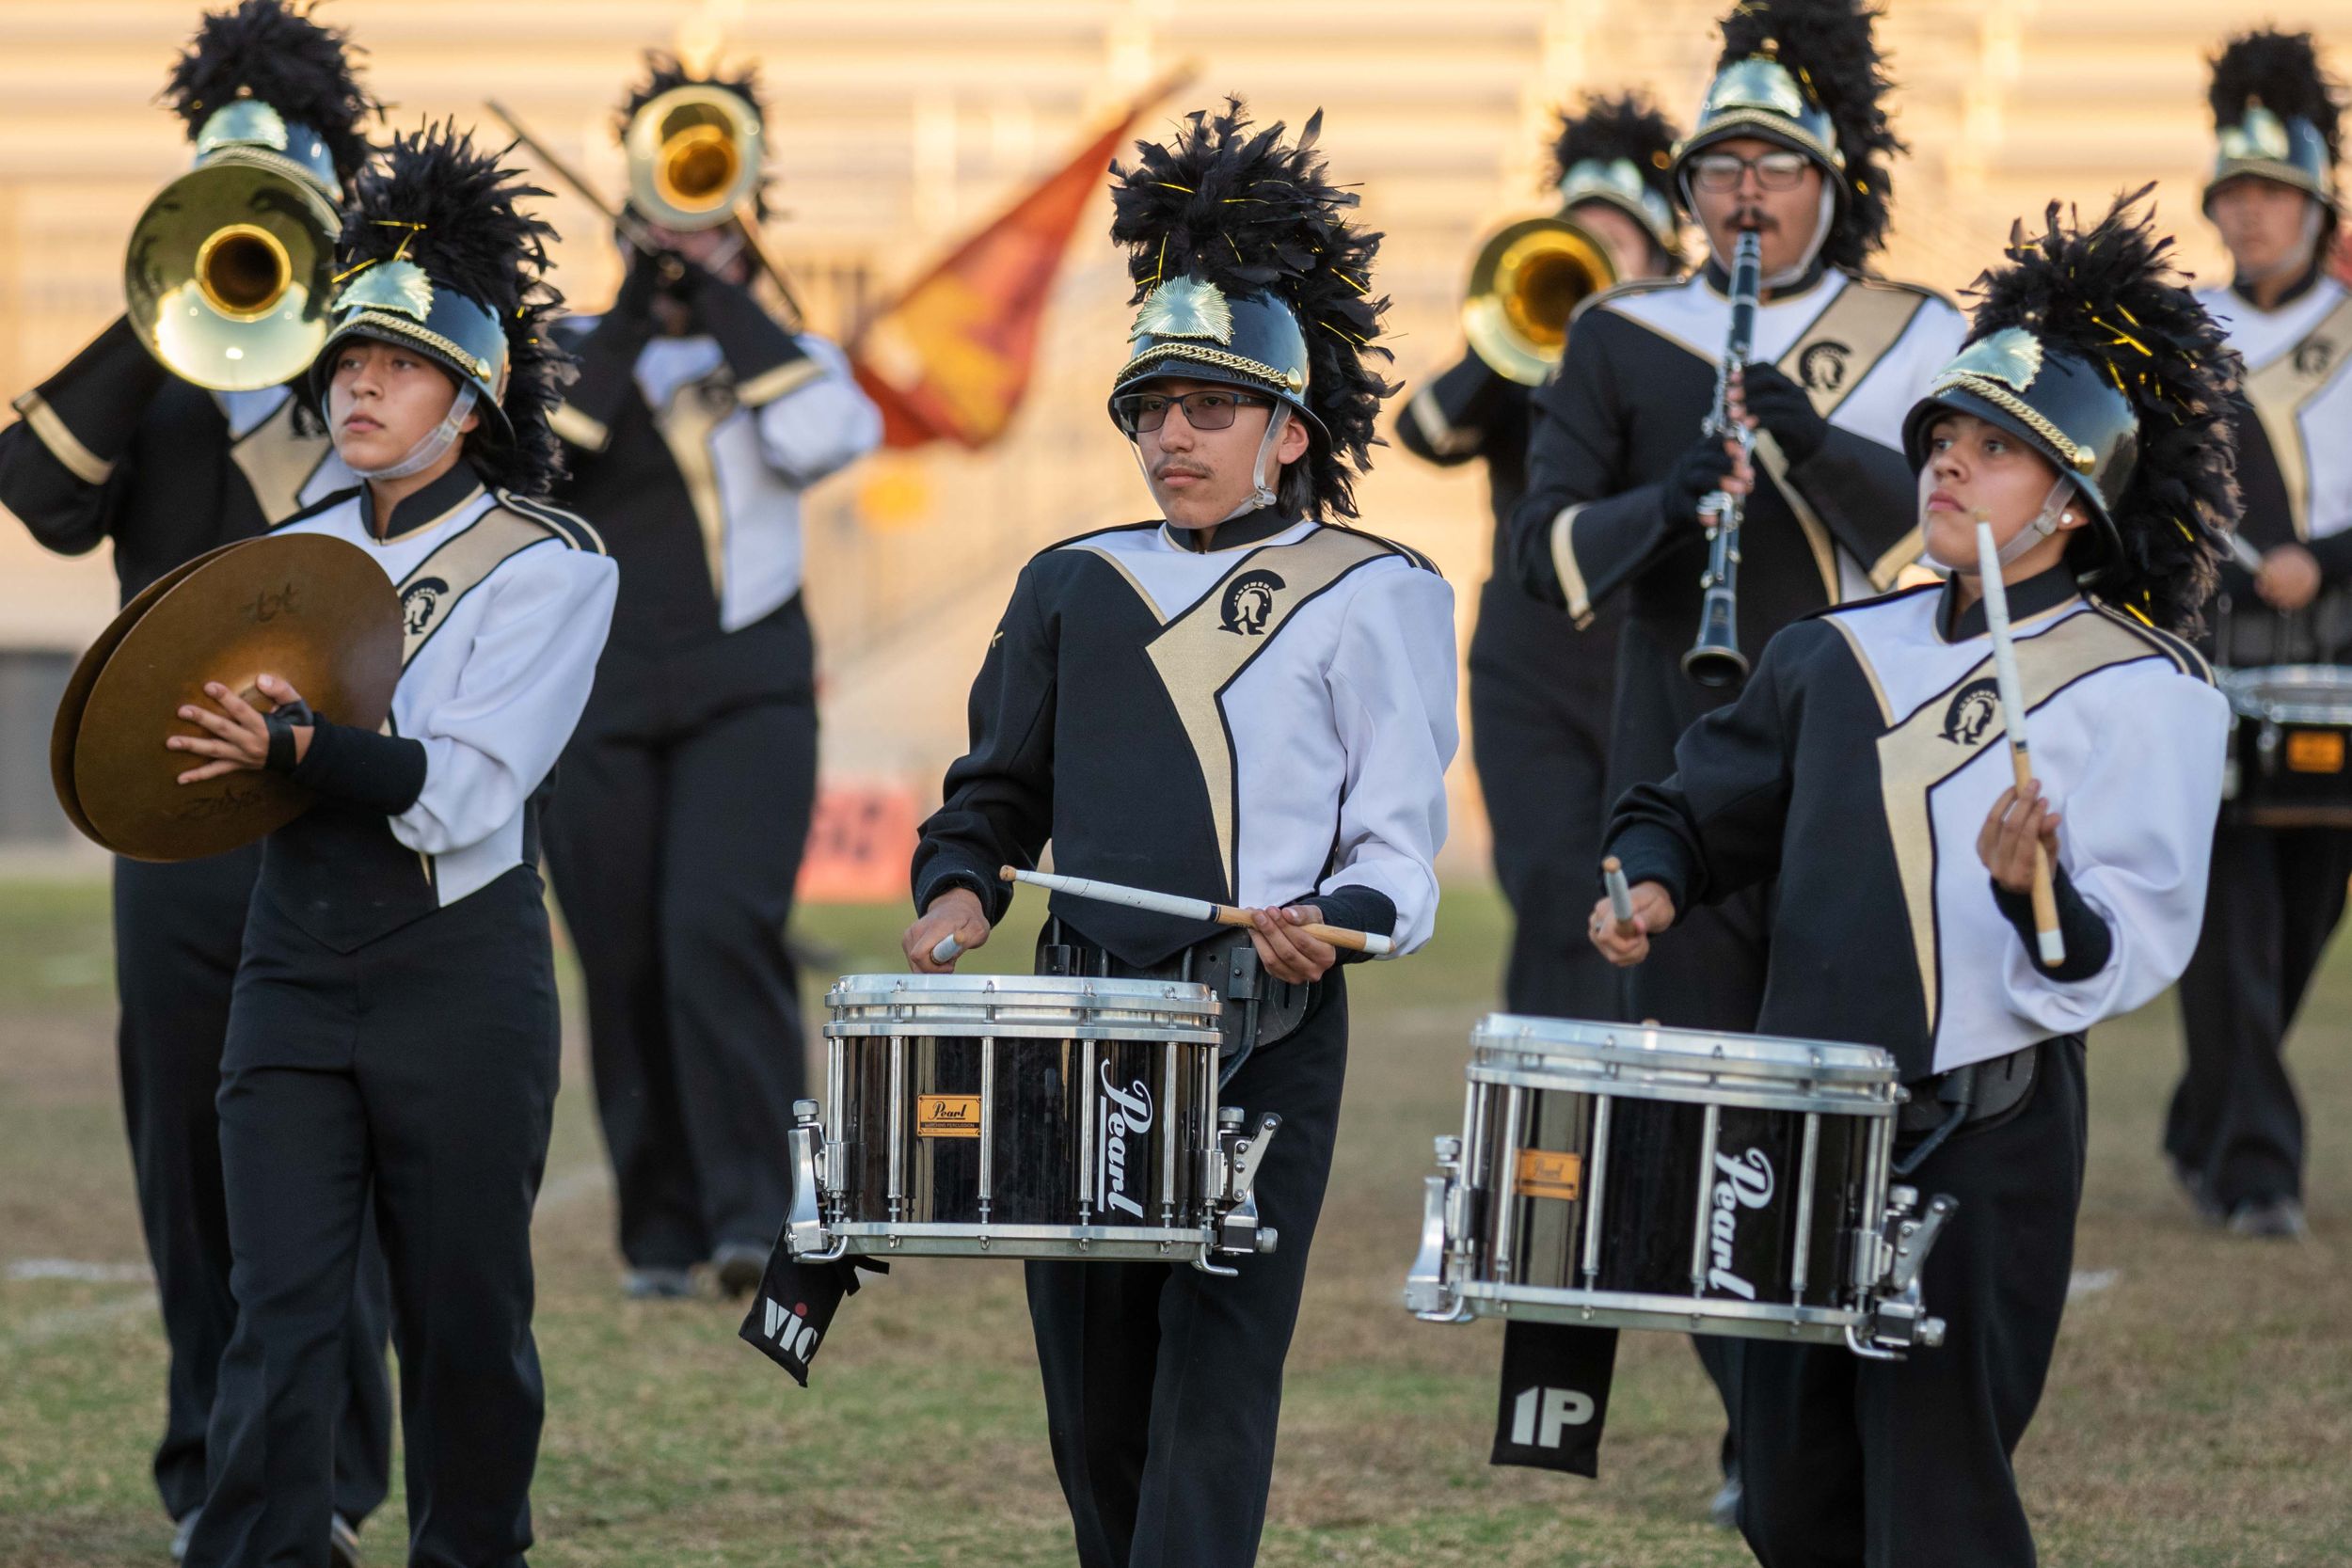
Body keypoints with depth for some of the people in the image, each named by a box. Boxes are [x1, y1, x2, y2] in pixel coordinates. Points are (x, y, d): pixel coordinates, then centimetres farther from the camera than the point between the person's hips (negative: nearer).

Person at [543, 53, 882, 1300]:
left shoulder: (788, 357, 12)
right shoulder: (575, 353, 13)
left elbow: (830, 440, -10)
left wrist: (726, 308, -7)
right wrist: (630, 317, -8)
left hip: (748, 692, -1)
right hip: (599, 700, 2)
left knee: (723, 929, -19)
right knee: (627, 968, 1)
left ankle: (753, 1214, -20)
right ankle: (661, 1233, 11)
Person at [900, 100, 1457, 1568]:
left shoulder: (1378, 598, 1)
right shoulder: (1072, 587, 13)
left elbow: (1402, 844, -1)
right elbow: (998, 786, 20)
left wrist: (1336, 923, -22)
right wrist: (959, 889, -1)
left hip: (1265, 1034, -5)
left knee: (1213, 1386, -12)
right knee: (1094, 1397, 8)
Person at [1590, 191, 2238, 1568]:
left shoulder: (2148, 693, -7)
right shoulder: (1844, 656, 10)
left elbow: (2133, 958, -14)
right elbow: (1705, 807, 23)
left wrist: (2034, 890, -34)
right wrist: (1652, 886, 2)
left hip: (1983, 1157, -6)